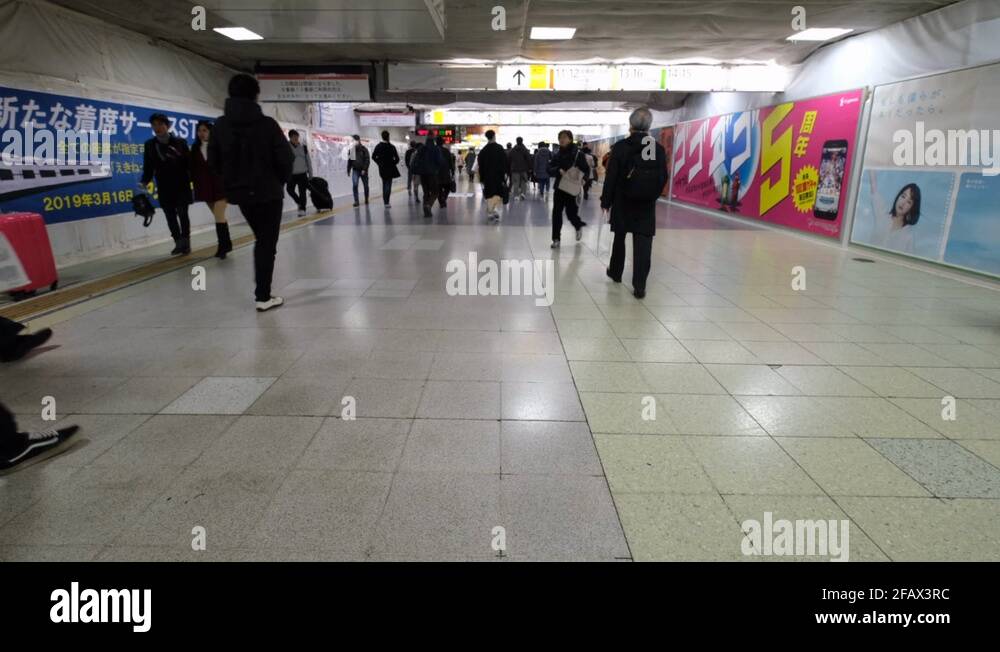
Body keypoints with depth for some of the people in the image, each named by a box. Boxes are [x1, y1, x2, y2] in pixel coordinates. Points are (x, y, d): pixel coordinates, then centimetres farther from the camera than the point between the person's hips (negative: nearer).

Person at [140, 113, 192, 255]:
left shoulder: (180, 142, 1)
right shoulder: (149, 145, 7)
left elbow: (189, 163, -1)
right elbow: (148, 166, 6)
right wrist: (145, 182, -7)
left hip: (182, 186, -3)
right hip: (164, 188, 3)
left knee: (182, 214, -5)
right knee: (170, 216, 6)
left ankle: (185, 242, 6)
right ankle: (179, 243, 16)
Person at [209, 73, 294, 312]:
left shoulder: (220, 125, -1)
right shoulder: (266, 124, -13)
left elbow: (213, 161, 2)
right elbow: (286, 158, -13)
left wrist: (233, 180, 16)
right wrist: (281, 180, 5)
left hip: (239, 192, 5)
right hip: (268, 192, -5)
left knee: (261, 240, 21)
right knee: (267, 243, 1)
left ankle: (262, 291, 26)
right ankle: (263, 297, 1)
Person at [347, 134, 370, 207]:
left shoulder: (364, 149, -3)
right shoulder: (351, 150, 6)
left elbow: (367, 160, -9)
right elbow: (349, 161, 11)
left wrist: (364, 169, -17)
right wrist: (348, 170, 9)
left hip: (363, 170, -1)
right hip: (355, 170, 2)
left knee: (366, 186, 9)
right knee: (354, 185, -14)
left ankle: (366, 199, 28)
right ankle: (356, 201, -11)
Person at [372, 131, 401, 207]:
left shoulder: (378, 146, 2)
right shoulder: (391, 147, -11)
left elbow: (373, 156, 3)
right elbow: (397, 158, -11)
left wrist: (379, 163, 13)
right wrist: (393, 163, 6)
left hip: (382, 169, 4)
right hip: (390, 168, -4)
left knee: (384, 184, 17)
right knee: (388, 184, -3)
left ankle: (385, 201, 19)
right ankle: (386, 202, -14)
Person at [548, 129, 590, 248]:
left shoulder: (578, 154, -5)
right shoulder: (557, 155, 7)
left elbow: (586, 170, -6)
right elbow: (550, 170, 1)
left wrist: (582, 179, -25)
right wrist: (559, 171, -19)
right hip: (559, 187, 4)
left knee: (570, 212, -2)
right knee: (556, 213, 0)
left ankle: (578, 226, 33)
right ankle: (556, 239, 9)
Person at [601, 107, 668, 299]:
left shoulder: (620, 146, -7)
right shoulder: (659, 149, -1)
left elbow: (611, 177, -7)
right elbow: (663, 178, 3)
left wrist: (606, 201, 1)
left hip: (622, 202, 0)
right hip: (647, 204, 0)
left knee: (619, 238, 18)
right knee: (643, 244, -2)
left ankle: (615, 273, 35)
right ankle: (639, 286, -7)